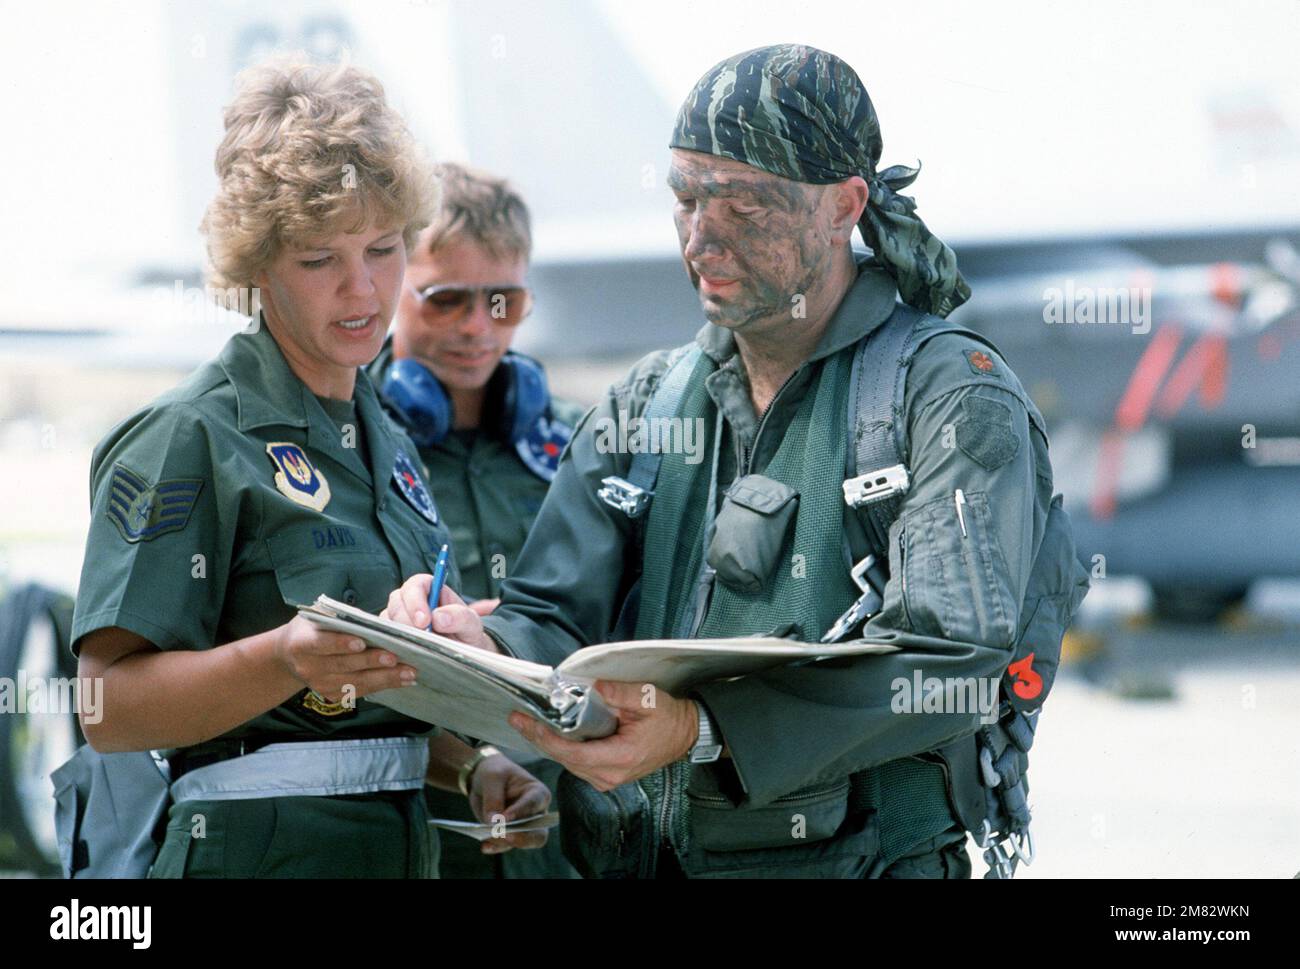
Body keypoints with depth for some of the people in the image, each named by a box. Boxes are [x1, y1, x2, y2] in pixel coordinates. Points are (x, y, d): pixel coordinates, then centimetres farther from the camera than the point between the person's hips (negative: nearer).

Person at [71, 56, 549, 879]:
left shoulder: (387, 440, 14)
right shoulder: (187, 439, -9)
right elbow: (110, 706, -17)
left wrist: (475, 767, 6)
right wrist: (287, 661, -30)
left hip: (400, 843, 7)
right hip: (259, 849, -7)